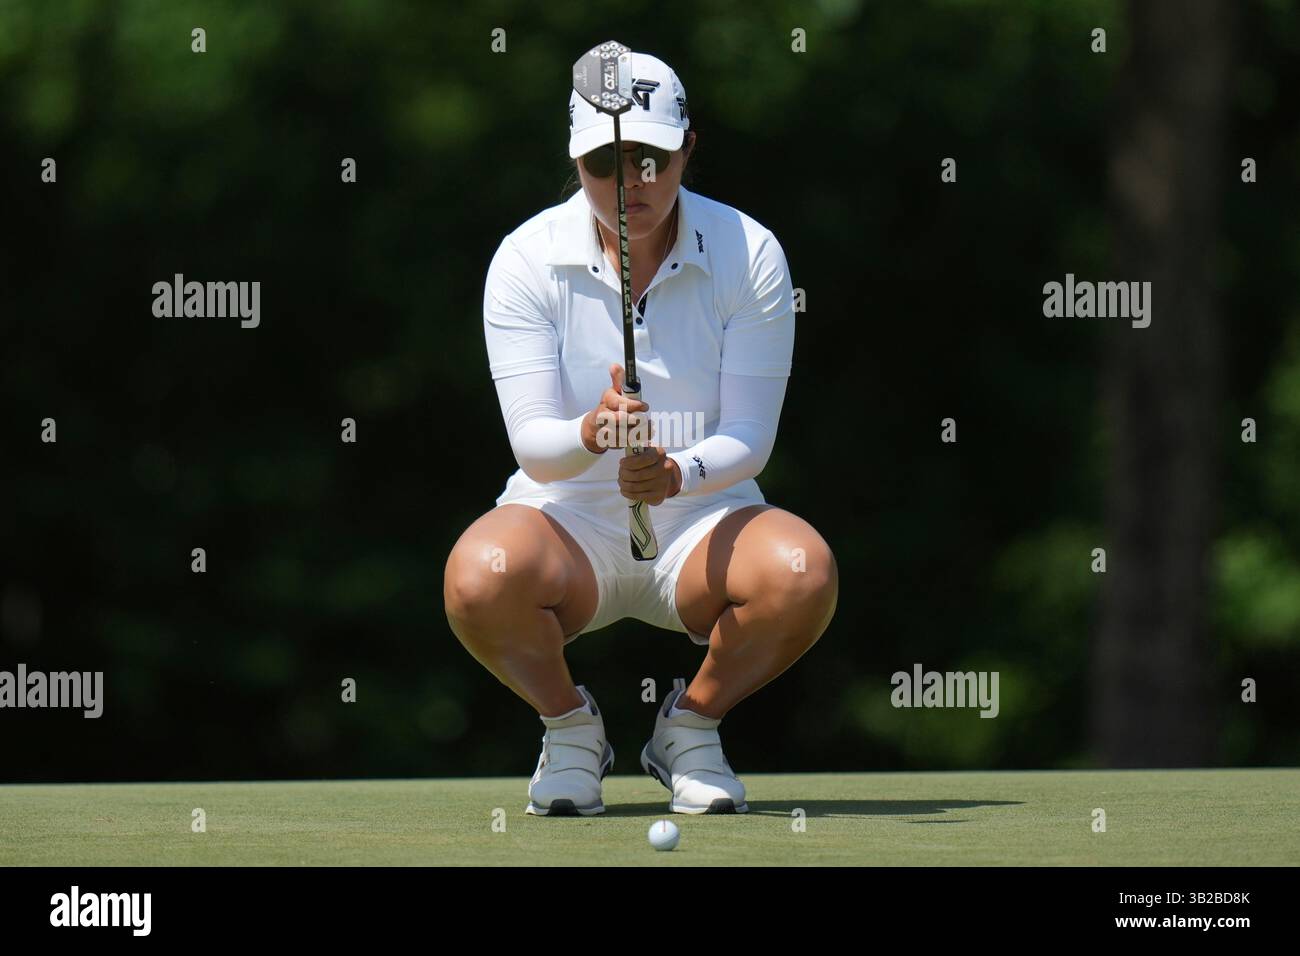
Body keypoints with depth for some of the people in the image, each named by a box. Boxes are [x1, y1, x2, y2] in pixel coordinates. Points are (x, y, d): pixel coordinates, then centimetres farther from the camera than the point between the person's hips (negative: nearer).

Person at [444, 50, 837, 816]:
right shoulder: (526, 259, -8)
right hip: (568, 521, -1)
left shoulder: (749, 253, -7)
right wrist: (592, 435, -38)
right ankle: (569, 725, -1)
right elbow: (533, 444, -14)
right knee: (479, 576, -35)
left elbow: (750, 437, -10)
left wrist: (679, 474, -32)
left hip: (704, 521, 1)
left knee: (804, 571, -33)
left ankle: (693, 723, -1)